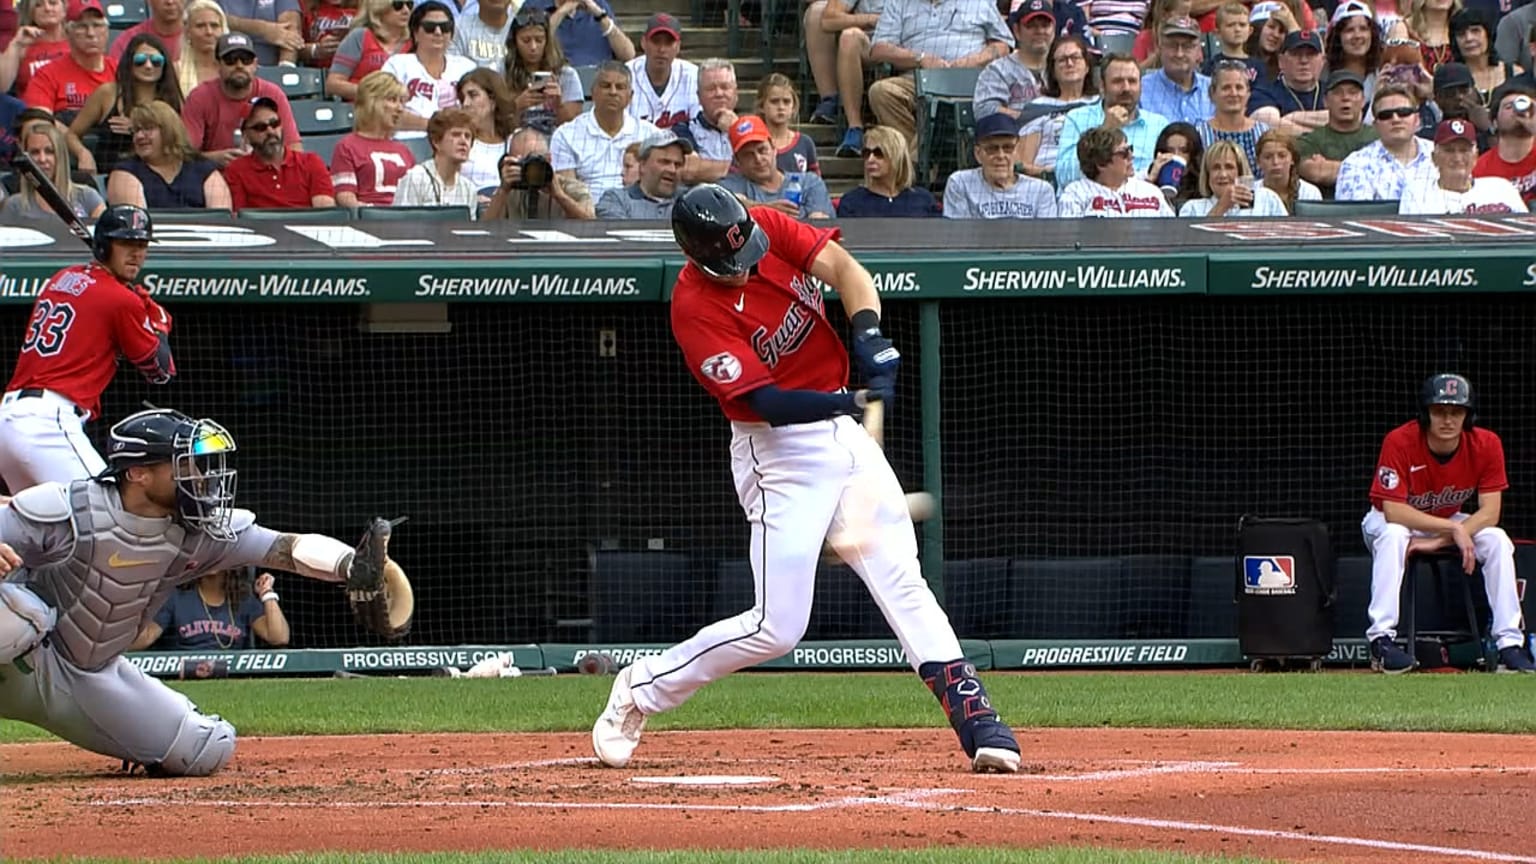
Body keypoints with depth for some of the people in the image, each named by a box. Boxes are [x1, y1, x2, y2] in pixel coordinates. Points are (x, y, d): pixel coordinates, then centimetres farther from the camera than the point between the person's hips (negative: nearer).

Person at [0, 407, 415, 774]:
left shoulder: (202, 531, -7)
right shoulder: (67, 511, -21)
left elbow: (287, 547, -17)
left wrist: (350, 565, -36)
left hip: (95, 679, 6)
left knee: (209, 749, 0)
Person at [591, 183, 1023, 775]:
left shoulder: (769, 227, -4)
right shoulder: (695, 308, -22)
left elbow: (843, 268, -8)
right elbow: (768, 402, -27)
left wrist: (869, 333, -27)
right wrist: (857, 401, -40)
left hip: (846, 436, 6)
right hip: (781, 454, -6)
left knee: (901, 580, 1)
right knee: (776, 629, -7)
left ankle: (975, 719, 0)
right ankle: (640, 692, 10)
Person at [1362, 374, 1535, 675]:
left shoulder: (1486, 445, -19)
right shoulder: (1400, 442, -29)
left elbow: (1490, 513, -21)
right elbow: (1393, 510, -33)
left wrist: (1439, 541, -32)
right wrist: (1454, 530, -37)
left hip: (1448, 523, 3)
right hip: (1387, 522, -3)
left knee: (1497, 540, -22)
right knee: (1393, 535, -37)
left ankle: (1509, 645, -21)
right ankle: (1382, 639, -39)